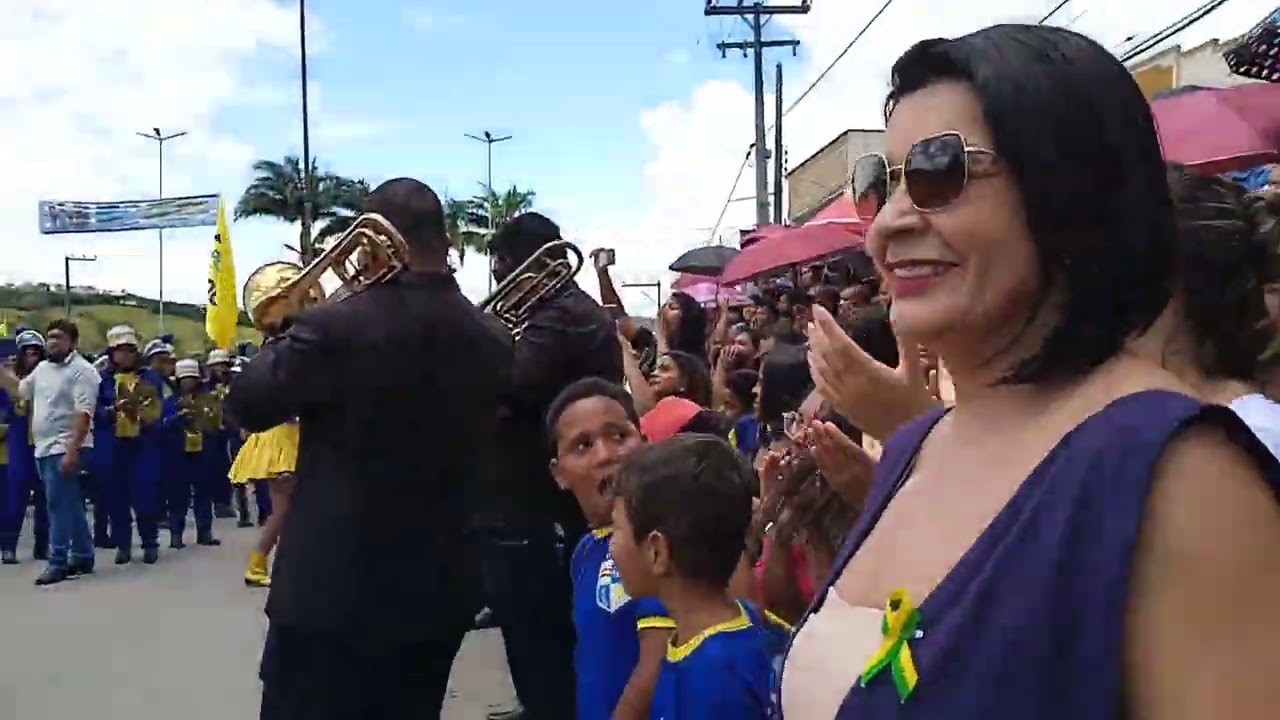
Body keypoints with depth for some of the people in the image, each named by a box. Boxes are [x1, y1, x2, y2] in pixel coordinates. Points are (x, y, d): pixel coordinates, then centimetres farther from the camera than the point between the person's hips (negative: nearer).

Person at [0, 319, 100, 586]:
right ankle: (82, 556, 21)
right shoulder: (43, 368, 15)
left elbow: (84, 414, -20)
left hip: (66, 449, -8)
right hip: (44, 448, 8)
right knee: (71, 506, 14)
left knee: (59, 506, -9)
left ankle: (58, 563, -6)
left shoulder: (81, 370, -12)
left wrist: (72, 451, -26)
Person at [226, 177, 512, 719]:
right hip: (442, 594, 5)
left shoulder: (335, 326, -17)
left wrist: (286, 334, 8)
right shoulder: (492, 342, 0)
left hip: (332, 589, -5)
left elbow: (246, 405, -7)